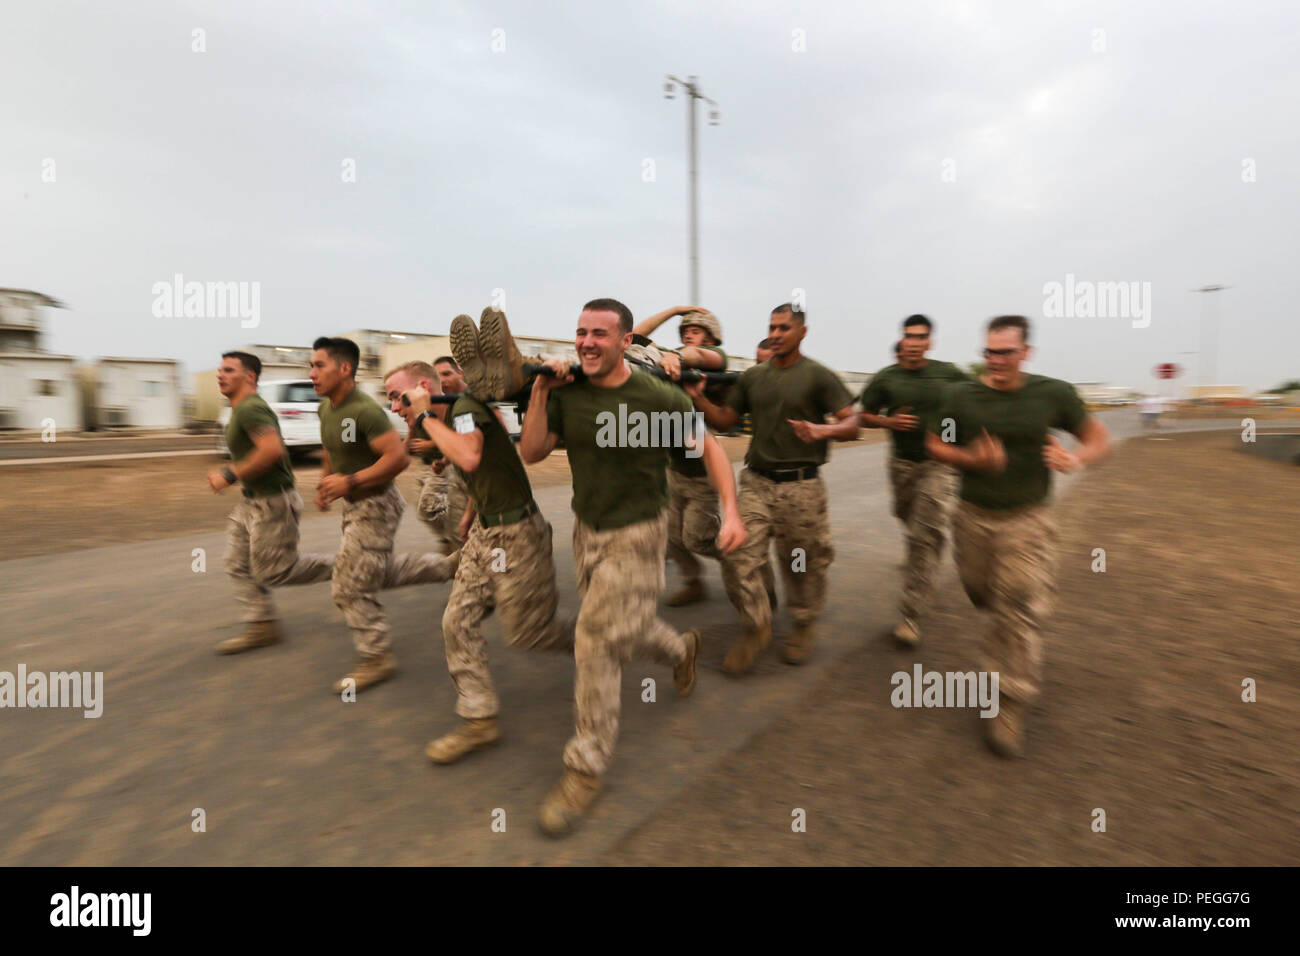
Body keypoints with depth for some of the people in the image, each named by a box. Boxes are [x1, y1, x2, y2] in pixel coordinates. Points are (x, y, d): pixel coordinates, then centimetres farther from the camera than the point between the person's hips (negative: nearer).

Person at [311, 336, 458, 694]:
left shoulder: (365, 411, -24)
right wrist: (325, 483, 11)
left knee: (351, 589, -2)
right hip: (354, 504, 10)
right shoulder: (326, 408, 5)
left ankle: (377, 659, 15)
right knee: (381, 573, 21)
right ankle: (447, 565, 32)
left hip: (376, 505, -9)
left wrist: (350, 482, -26)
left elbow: (398, 458, -29)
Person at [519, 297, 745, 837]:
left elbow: (708, 447, -5)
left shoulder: (659, 398, -16)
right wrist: (540, 392, -16)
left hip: (636, 534, -5)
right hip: (587, 528, 5)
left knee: (597, 641, -6)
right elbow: (530, 453, -8)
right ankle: (681, 649, 54)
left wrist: (731, 511, -13)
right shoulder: (566, 393, -5)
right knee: (623, 631, 19)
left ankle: (586, 769, 15)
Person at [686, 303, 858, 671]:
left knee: (803, 563, 10)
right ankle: (756, 628, 15)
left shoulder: (818, 376, -2)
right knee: (745, 556, -4)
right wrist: (700, 398, -6)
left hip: (801, 485, -3)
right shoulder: (752, 376, 10)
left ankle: (804, 626, 34)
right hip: (757, 481, 3)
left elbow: (851, 424, -7)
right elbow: (724, 420, 12)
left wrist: (823, 430, -28)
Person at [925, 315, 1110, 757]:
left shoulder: (1054, 394, -5)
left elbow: (1098, 438, 6)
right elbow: (935, 445, 3)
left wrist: (1075, 459, -16)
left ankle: (1008, 708, 9)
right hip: (974, 516, 2)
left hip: (1027, 520, -1)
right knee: (982, 594, 17)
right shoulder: (959, 396, -6)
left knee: (1020, 612, -4)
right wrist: (973, 459, -15)